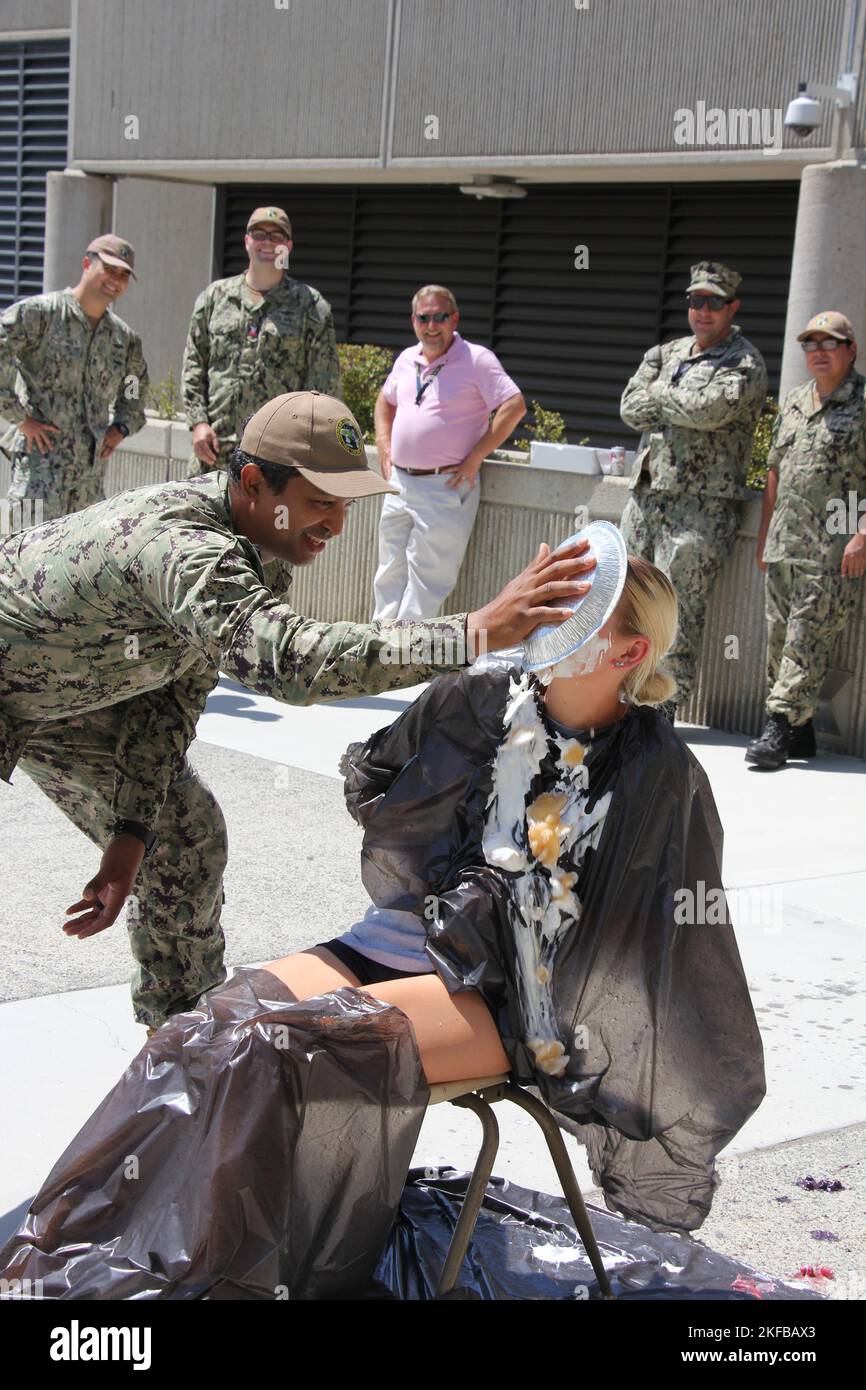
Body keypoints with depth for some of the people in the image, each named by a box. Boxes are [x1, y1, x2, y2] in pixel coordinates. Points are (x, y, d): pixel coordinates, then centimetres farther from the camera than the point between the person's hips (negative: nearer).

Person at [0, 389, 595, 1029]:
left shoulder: (245, 544, -12)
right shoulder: (177, 544, -42)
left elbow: (178, 690, -7)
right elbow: (287, 659, -57)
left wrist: (132, 831, -16)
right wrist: (481, 629, -59)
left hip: (77, 691, 9)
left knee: (186, 837, 8)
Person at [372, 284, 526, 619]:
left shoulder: (476, 359, -8)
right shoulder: (407, 359, 12)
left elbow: (514, 407, -17)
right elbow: (385, 402, 29)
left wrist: (475, 458, -16)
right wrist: (385, 447, 14)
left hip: (445, 488, -7)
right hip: (399, 483, 7)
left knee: (427, 579, -4)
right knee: (390, 576, 12)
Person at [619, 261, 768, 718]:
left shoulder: (744, 363, -3)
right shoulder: (666, 353, 17)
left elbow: (710, 409, -20)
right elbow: (630, 408, 5)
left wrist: (658, 394, -4)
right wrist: (682, 407, -8)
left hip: (701, 506, -7)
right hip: (646, 493, 7)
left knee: (677, 611, -7)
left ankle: (664, 707, 0)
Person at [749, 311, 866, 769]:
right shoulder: (793, 404, 17)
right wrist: (765, 534, 19)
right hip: (784, 546, 7)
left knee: (808, 640, -9)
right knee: (779, 637, 8)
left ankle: (780, 727, -8)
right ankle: (799, 732, 16)